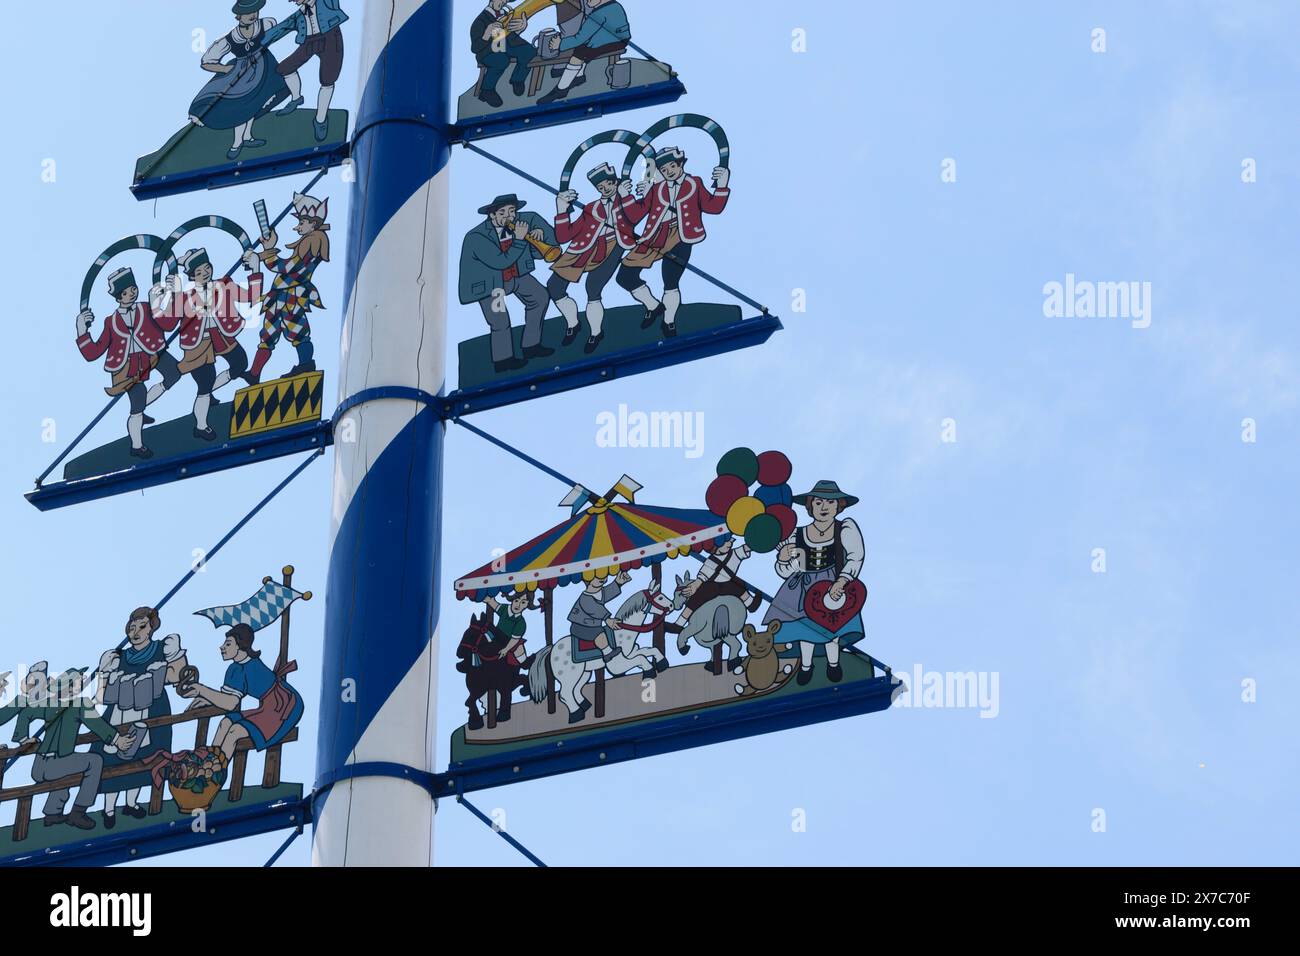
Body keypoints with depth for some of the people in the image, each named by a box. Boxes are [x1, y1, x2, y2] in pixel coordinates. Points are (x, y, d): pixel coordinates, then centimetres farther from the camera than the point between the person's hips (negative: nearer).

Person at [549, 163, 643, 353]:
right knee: (554, 287, -7)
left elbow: (634, 218, -14)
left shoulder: (626, 202, 13)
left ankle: (596, 333, -4)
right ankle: (572, 325, 19)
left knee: (593, 286, -28)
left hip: (612, 246, -4)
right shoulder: (591, 209, 19)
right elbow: (563, 237, 12)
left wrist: (624, 194, -10)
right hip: (586, 249, 4)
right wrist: (562, 210, 2)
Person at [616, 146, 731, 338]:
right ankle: (653, 306, 20)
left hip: (679, 237, -4)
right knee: (625, 276, -3)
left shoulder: (694, 184, 14)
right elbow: (637, 214, 15)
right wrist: (642, 196, 2)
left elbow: (713, 207, 4)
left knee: (670, 284, -13)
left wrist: (722, 186, -5)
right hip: (655, 236, 4)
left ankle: (669, 323, 12)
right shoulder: (656, 189, 19)